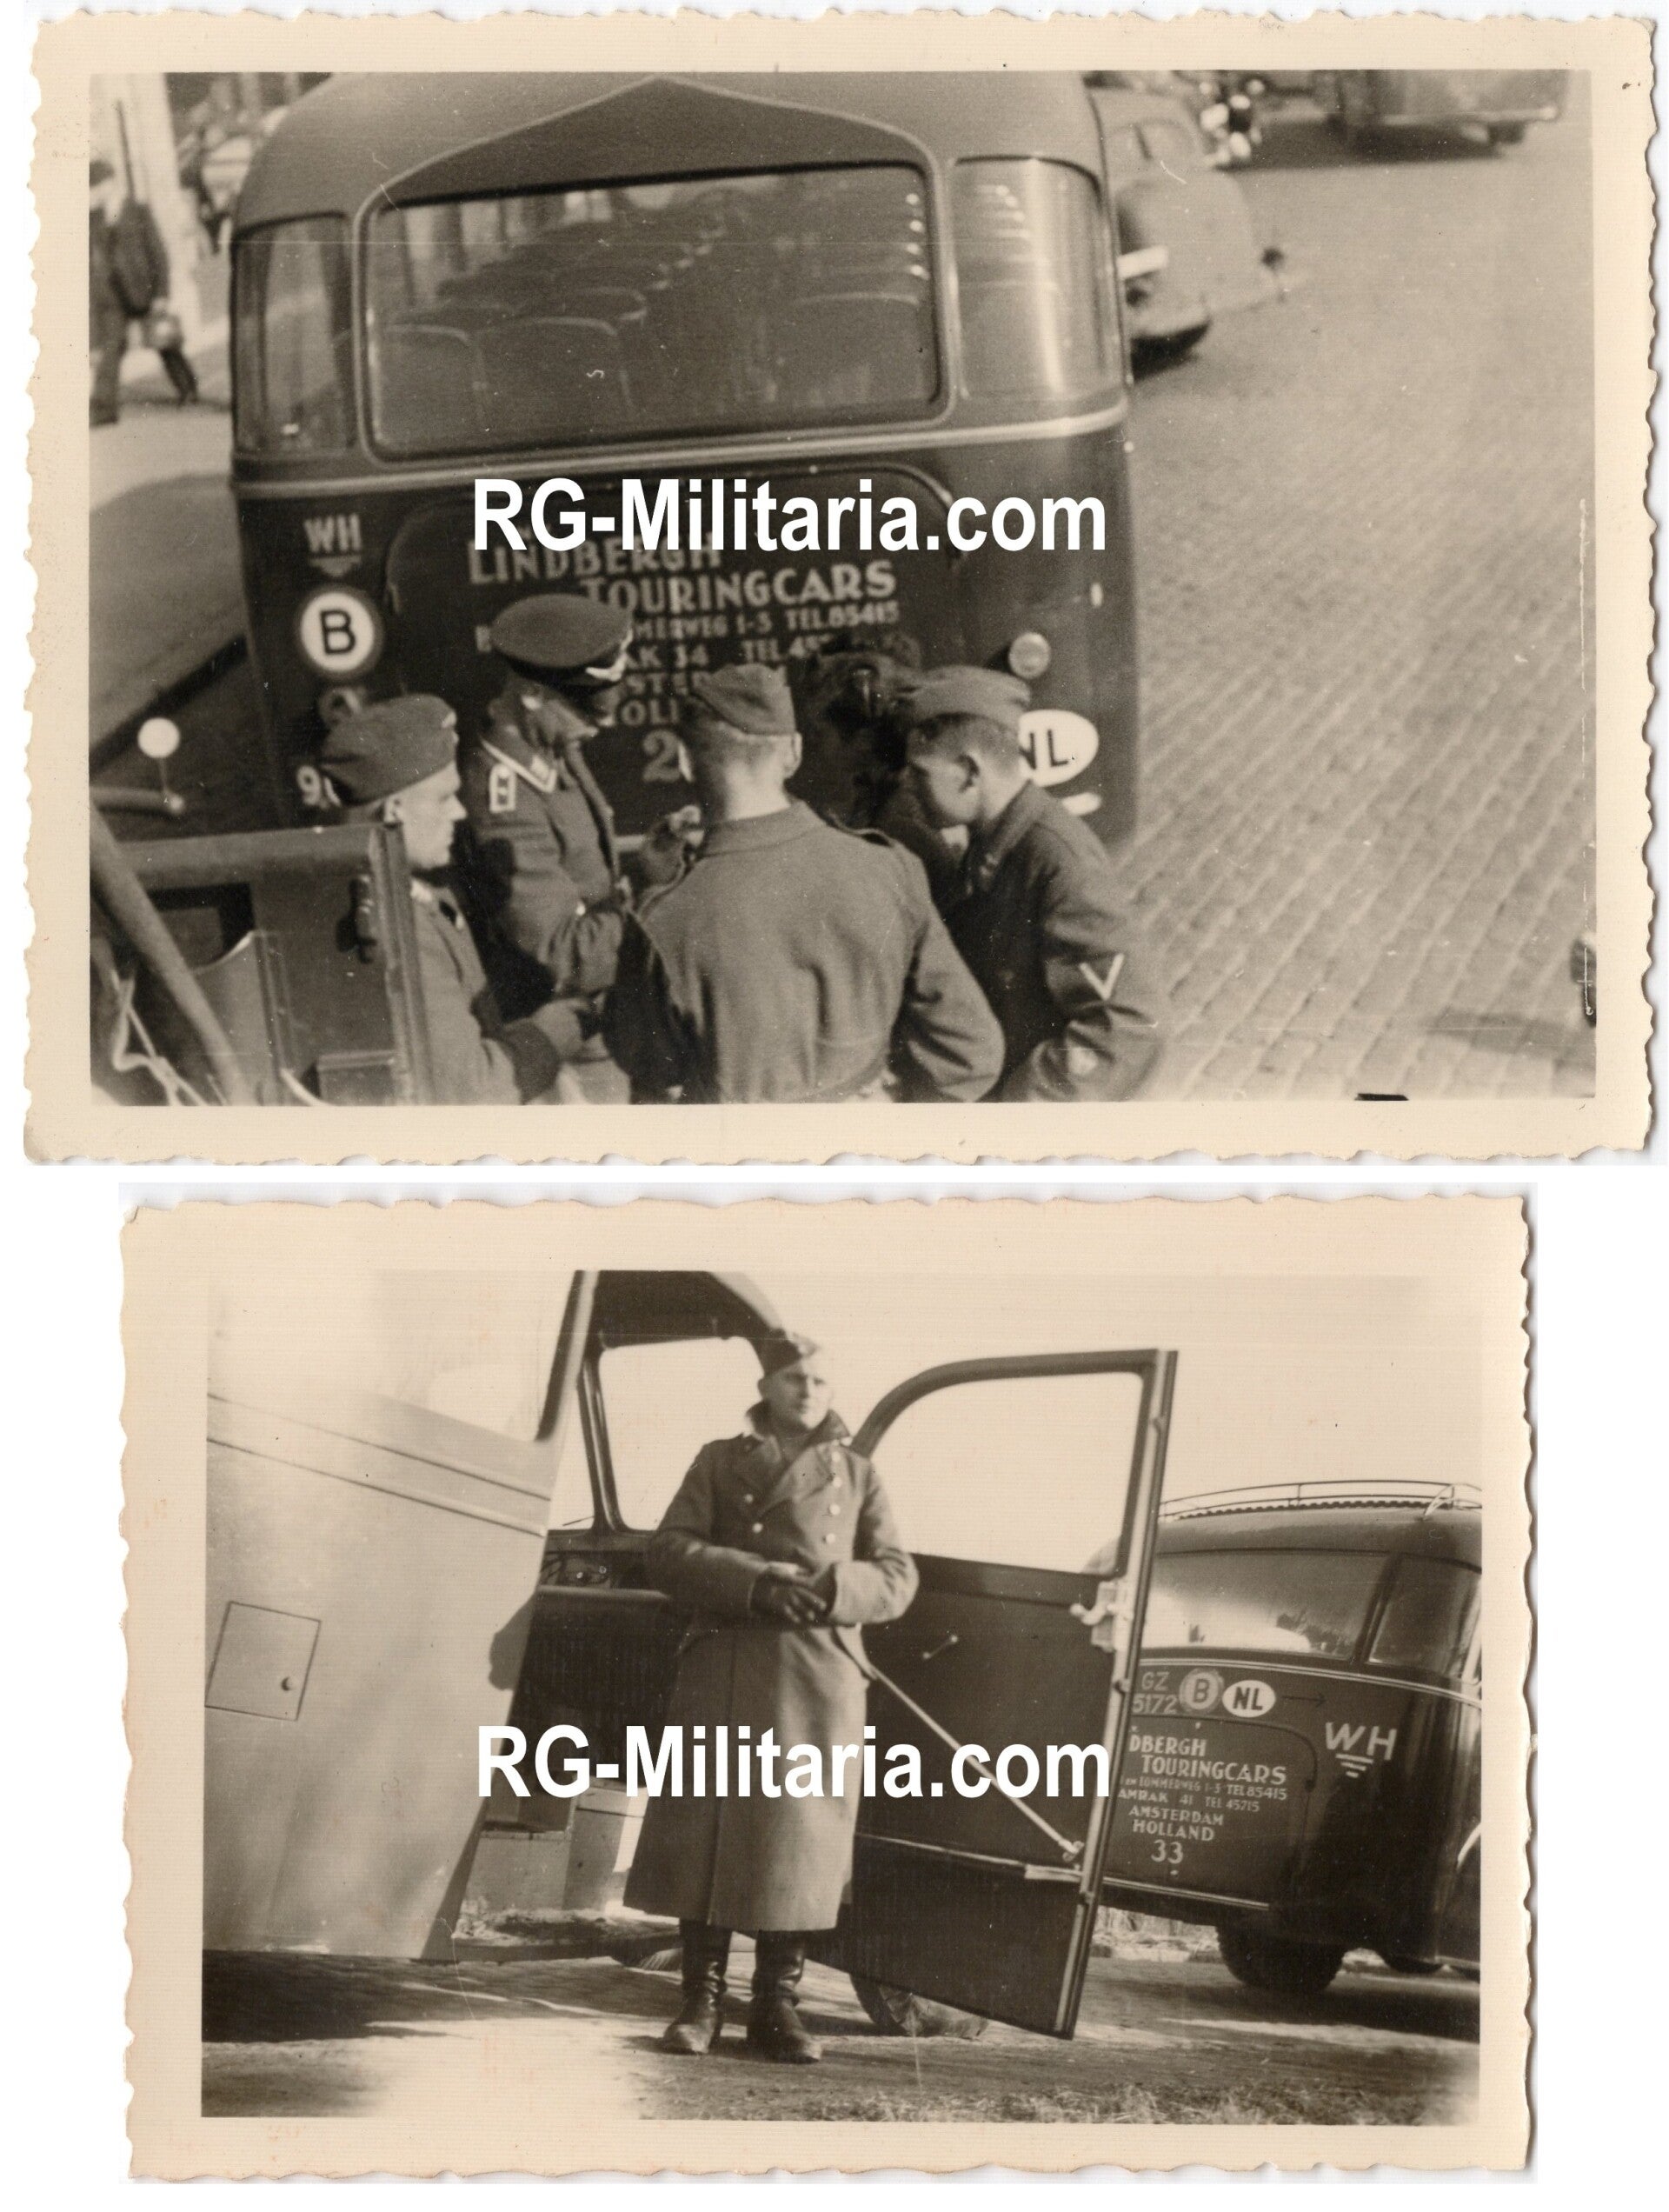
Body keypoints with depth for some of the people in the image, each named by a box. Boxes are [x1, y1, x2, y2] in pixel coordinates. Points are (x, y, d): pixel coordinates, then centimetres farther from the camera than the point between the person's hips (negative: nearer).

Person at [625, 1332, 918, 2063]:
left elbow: (897, 1577, 11)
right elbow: (670, 1554, 3)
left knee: (801, 1834, -3)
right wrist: (757, 1582, -14)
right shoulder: (720, 1460, 15)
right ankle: (701, 1999, 3)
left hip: (822, 1670, 1)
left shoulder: (857, 1473, 19)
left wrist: (834, 1587, -11)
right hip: (722, 1664, -1)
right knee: (705, 1826, -5)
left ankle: (776, 2001, 6)